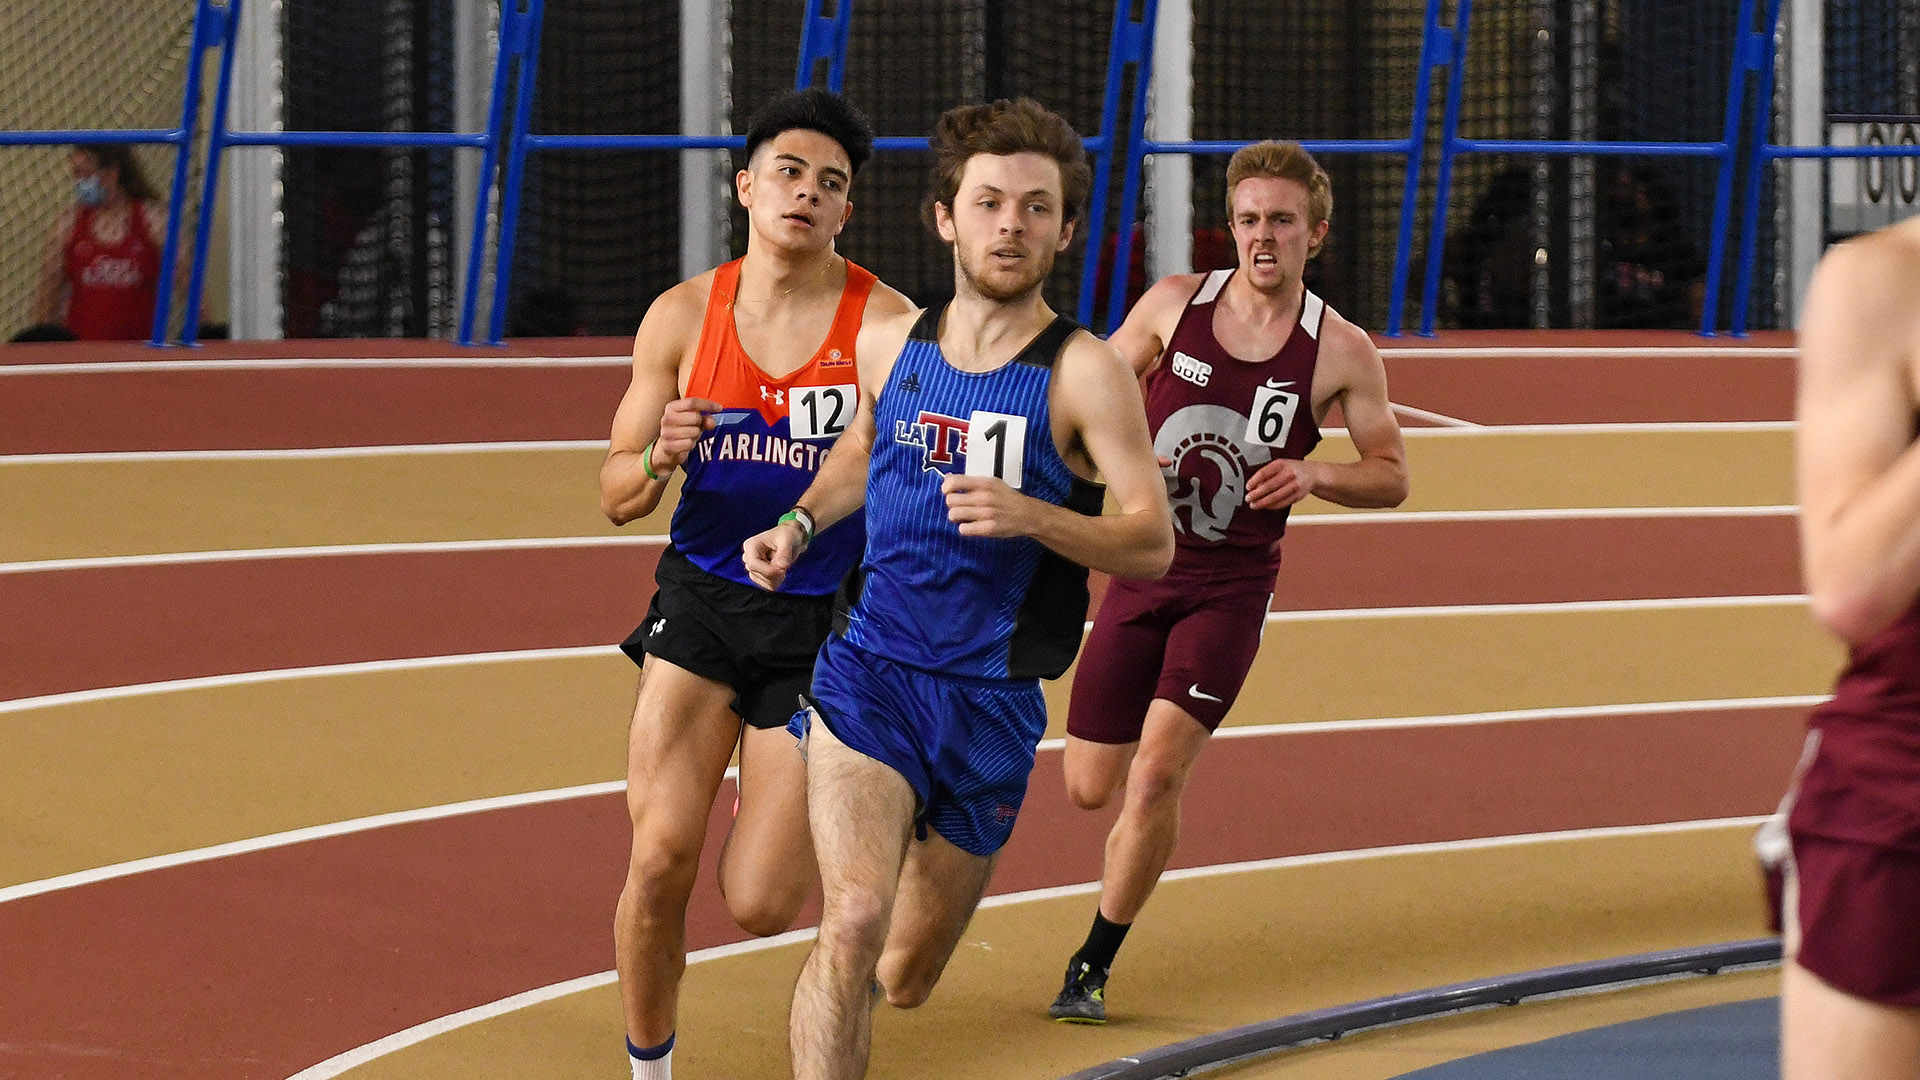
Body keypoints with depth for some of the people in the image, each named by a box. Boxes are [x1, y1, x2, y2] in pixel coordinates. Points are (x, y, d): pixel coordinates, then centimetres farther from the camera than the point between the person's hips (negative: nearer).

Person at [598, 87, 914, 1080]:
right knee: (660, 858, -12)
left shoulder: (887, 325, -8)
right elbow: (618, 497, 4)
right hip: (701, 602, 2)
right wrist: (660, 458, -18)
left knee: (759, 905, -4)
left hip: (822, 623, -2)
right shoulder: (683, 317, 0)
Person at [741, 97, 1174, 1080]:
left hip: (992, 701, -1)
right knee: (853, 925, -24)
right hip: (868, 668, 1)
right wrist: (800, 525, 10)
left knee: (903, 981, 13)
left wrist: (1031, 517, -27)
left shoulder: (1083, 374, -8)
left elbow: (1152, 544, -12)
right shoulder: (887, 346, 4)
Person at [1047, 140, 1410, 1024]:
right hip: (1139, 570, 2)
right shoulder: (1175, 304, -1)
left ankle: (1093, 965, 1)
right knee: (1088, 787, 5)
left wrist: (1314, 474, -15)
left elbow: (1392, 475, 5)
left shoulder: (1341, 351, -4)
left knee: (1154, 777, -16)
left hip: (1230, 586, -2)